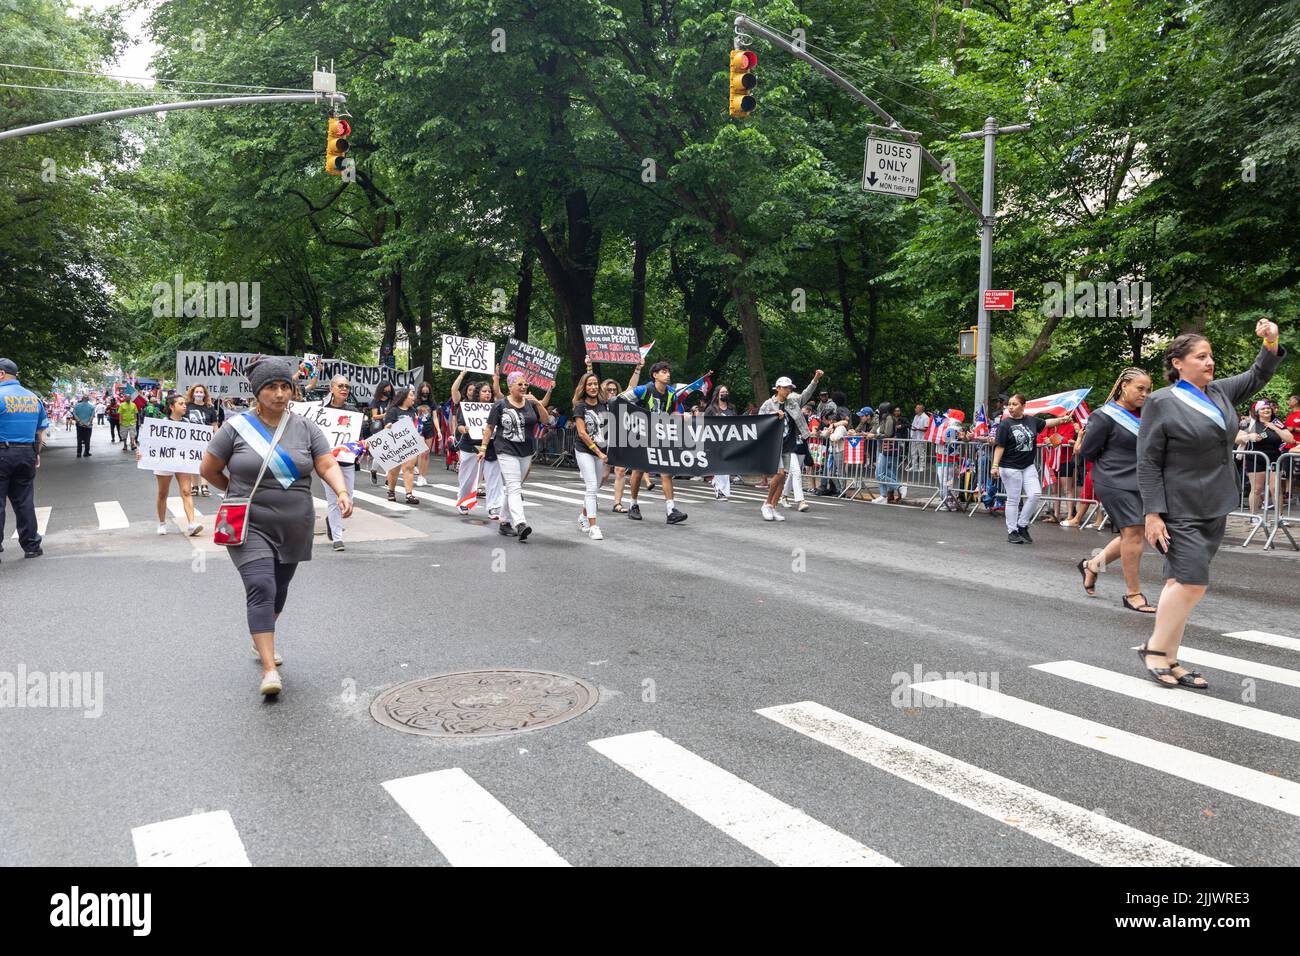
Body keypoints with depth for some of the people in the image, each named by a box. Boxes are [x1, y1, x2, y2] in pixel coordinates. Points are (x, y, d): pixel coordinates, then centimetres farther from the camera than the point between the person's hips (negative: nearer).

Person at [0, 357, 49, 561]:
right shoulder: (33, 397, 10)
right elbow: (42, 430, 15)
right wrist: (37, 454, 20)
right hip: (27, 454, 6)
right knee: (24, 502, 12)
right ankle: (31, 546, 15)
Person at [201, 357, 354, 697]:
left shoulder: (305, 428, 2)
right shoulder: (237, 427, -4)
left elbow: (327, 465, -6)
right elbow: (208, 470, 5)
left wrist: (342, 492, -24)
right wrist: (238, 492, 13)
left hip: (294, 527, 3)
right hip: (250, 525, -3)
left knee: (279, 590, 18)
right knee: (260, 588, -16)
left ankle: (261, 638, 45)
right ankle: (269, 668, -18)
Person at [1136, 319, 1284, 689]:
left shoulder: (1219, 391, 12)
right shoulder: (1161, 403, -9)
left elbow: (1257, 377, 29)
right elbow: (1147, 463, -11)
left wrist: (1271, 344, 8)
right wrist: (1153, 513, -17)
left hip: (1214, 508, 7)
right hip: (1181, 511, -7)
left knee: (1182, 582, 9)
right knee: (1192, 582, -13)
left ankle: (1168, 659, 14)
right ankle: (1156, 649, 4)